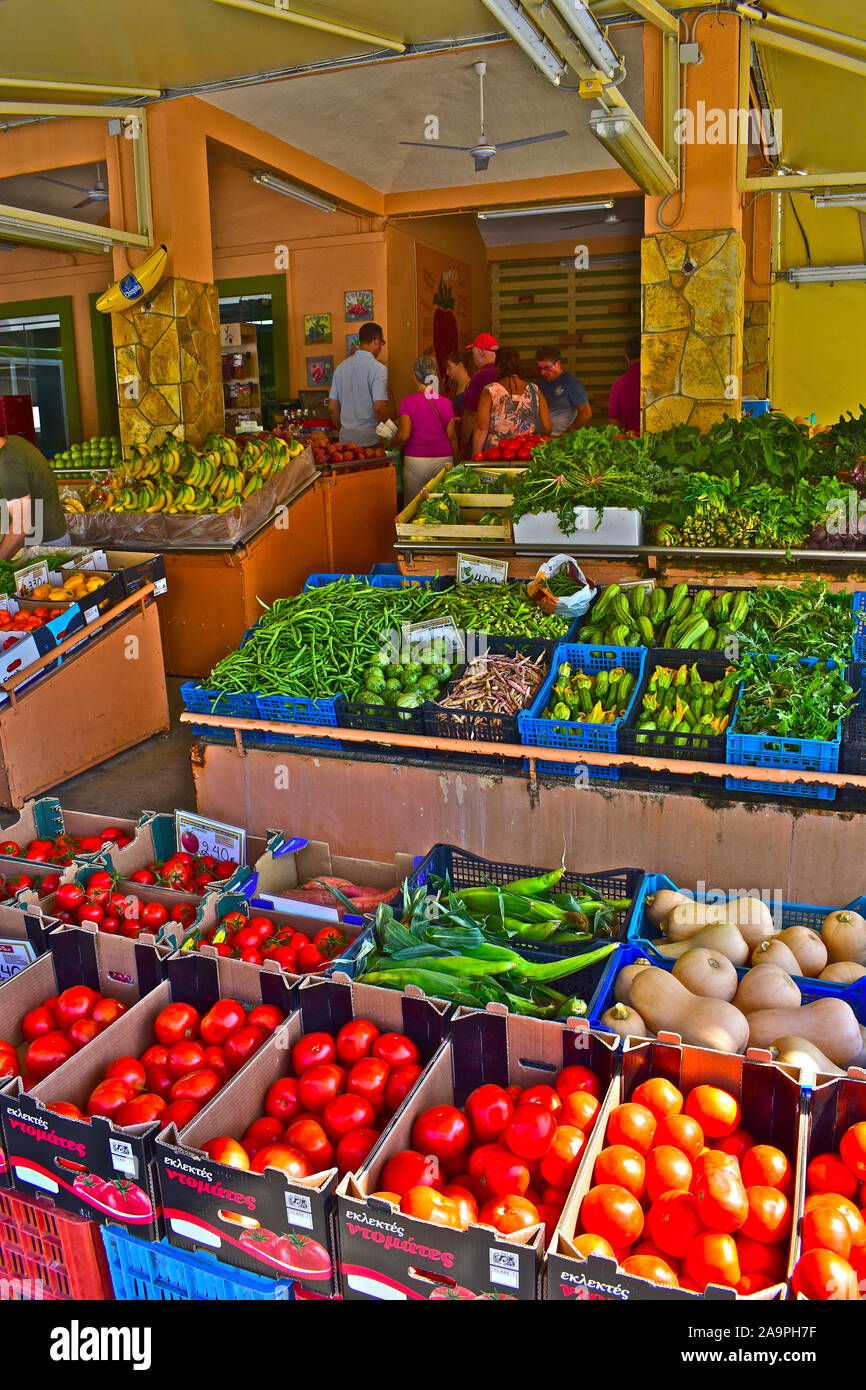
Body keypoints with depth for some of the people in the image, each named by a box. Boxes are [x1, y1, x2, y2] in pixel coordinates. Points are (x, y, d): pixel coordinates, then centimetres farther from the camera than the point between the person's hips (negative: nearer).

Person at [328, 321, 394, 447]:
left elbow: (332, 407, 13)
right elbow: (379, 407, -17)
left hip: (345, 439, 6)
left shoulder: (341, 367, 11)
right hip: (370, 439, -6)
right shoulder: (378, 368, -9)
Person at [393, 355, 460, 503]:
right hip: (443, 459, 2)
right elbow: (452, 437, 7)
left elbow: (404, 435, -9)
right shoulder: (446, 403, 5)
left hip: (415, 459, -2)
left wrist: (391, 443, 10)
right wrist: (457, 463, 15)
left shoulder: (408, 402, -3)